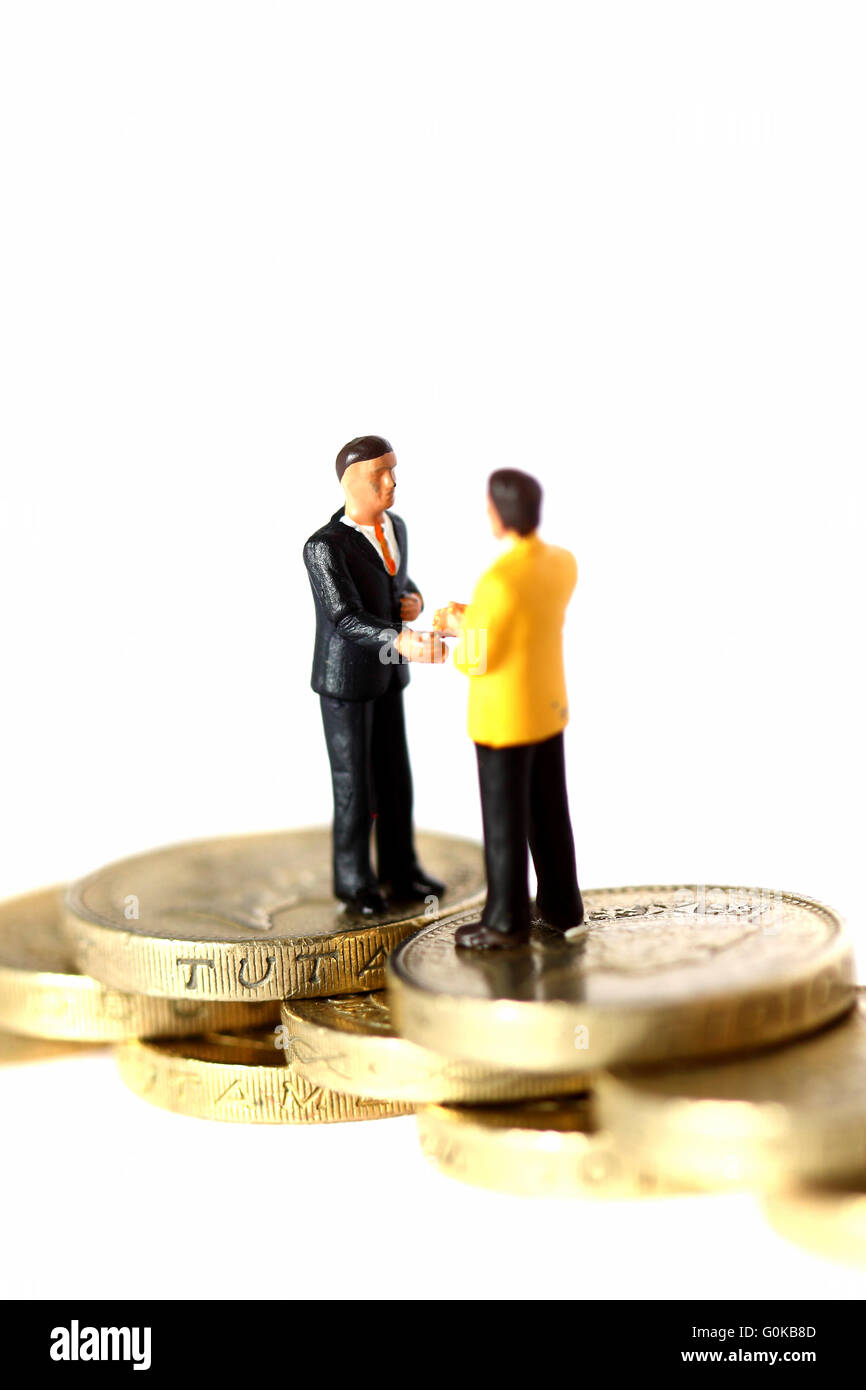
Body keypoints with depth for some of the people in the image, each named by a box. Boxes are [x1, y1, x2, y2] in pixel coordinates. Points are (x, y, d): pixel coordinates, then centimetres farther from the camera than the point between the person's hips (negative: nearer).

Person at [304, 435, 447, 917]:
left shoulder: (396, 527, -1)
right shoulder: (325, 547, -26)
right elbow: (346, 619, -34)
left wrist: (415, 601, -7)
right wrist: (402, 642, -49)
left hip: (386, 676, 7)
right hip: (344, 679, -7)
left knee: (395, 774, 13)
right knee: (354, 783, 4)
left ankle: (399, 869, 28)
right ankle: (355, 879, 21)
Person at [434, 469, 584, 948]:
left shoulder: (498, 580, -29)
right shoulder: (565, 563, -3)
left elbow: (475, 661, -21)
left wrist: (457, 628, -1)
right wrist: (472, 619, 10)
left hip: (504, 719, -7)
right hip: (548, 708, 7)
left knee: (505, 821, 6)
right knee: (549, 812, 18)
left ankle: (507, 921, 19)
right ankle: (562, 908, 29)